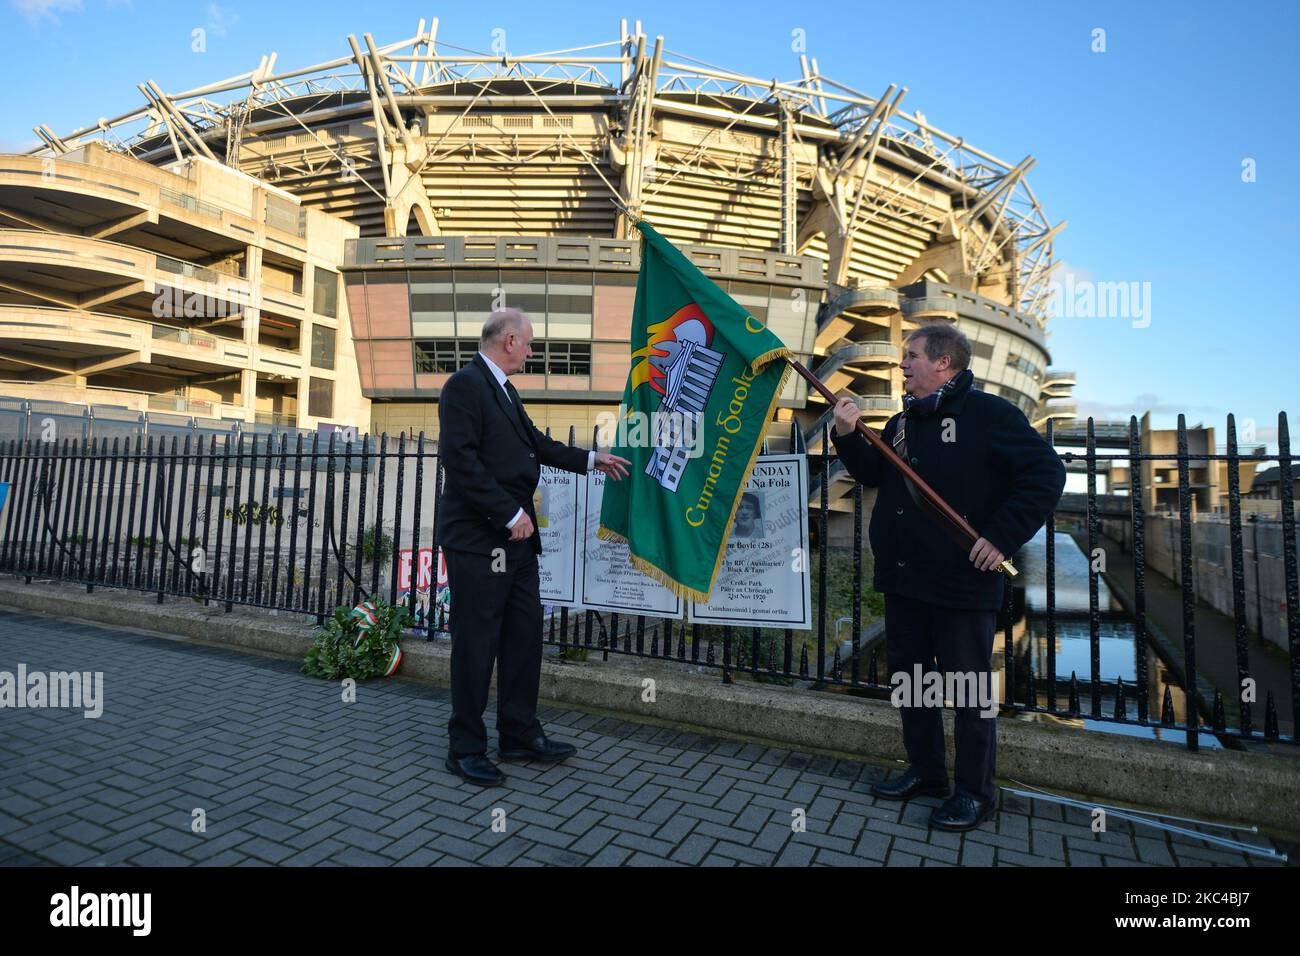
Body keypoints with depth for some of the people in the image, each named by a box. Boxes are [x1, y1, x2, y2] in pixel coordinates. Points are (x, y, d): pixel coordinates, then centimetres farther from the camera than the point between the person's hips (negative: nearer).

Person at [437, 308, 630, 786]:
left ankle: (519, 733, 28)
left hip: (515, 538, 10)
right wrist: (510, 514, -19)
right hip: (479, 540, -9)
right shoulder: (465, 385, -12)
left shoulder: (504, 389, 17)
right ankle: (465, 748, 17)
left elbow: (536, 443, 25)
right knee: (476, 644, 1)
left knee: (524, 637, 14)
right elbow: (460, 458, -20)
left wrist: (592, 459, 27)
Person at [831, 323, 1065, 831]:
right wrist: (848, 437, -3)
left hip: (961, 580, -7)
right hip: (902, 578, 8)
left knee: (968, 686, 4)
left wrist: (1002, 537, -17)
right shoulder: (902, 422, 14)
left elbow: (1046, 472, -12)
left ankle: (975, 791, 21)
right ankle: (926, 770, 33)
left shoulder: (987, 412, -8)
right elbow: (875, 474, 14)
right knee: (907, 674, 16)